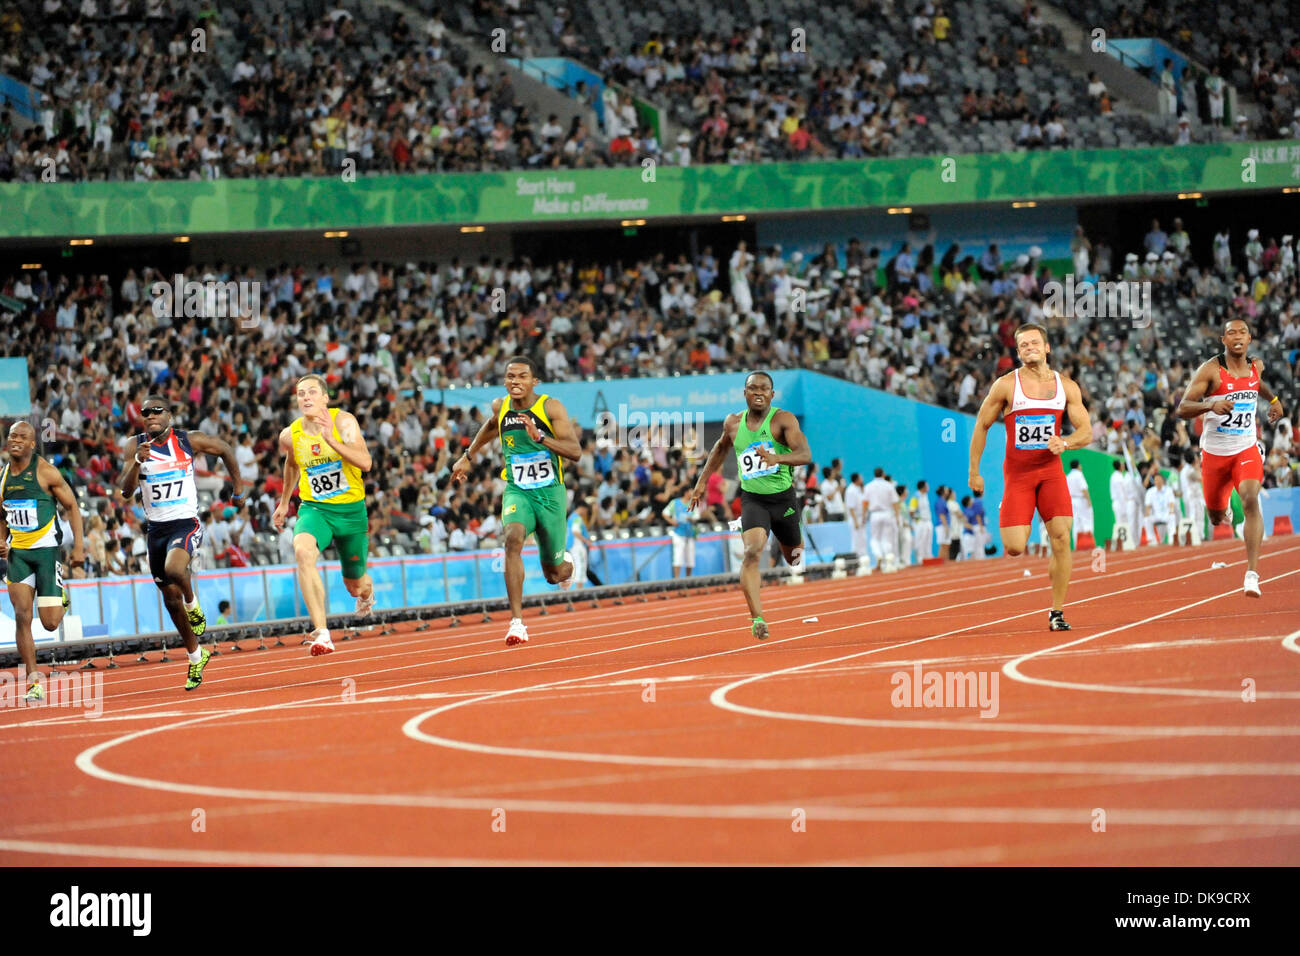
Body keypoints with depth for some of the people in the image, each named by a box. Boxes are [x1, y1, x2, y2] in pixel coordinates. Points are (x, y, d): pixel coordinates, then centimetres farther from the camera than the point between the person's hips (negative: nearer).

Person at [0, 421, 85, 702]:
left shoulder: (46, 472, -8)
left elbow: (72, 506, -2)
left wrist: (79, 545, -10)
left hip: (47, 550, -4)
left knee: (50, 623, -5)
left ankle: (61, 598, 32)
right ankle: (33, 682, -3)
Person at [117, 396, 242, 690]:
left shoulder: (189, 441, -6)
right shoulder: (135, 446, -2)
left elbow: (225, 450, 13)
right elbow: (126, 491, -11)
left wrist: (237, 485, 17)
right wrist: (137, 462, -26)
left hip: (187, 524, -4)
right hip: (156, 529, 4)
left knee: (174, 568, -35)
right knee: (170, 598, 10)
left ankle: (193, 604, -2)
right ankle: (196, 656, 29)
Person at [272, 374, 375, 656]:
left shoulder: (343, 421, -12)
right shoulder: (290, 435, -3)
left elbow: (365, 463, -23)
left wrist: (331, 439, -33)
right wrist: (284, 502, 29)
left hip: (351, 509, 0)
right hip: (314, 508, 1)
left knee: (355, 585, 13)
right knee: (303, 551, -35)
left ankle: (367, 591, 57)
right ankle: (321, 633, -38)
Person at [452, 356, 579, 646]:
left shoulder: (551, 407, -11)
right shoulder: (500, 407, 1)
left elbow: (575, 451, -19)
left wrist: (539, 437, -31)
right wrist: (468, 456, 30)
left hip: (550, 493, -1)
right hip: (517, 491, 1)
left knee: (556, 574, 8)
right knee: (513, 538, -31)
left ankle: (566, 563, 50)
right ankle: (517, 622, -33)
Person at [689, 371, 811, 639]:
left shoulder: (783, 420, -12)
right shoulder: (733, 423, 1)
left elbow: (806, 455, -25)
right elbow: (721, 447, 23)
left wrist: (777, 458, -43)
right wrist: (702, 481, 22)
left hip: (783, 498, -1)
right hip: (752, 499, 1)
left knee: (794, 558, 19)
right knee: (752, 552, -25)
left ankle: (797, 545, 60)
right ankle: (757, 619, -29)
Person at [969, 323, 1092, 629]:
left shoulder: (1066, 386, 3)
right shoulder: (1006, 385, -4)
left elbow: (1087, 432, 3)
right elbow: (982, 426, 5)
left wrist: (1065, 442, -19)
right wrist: (974, 472, 4)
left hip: (1051, 469, 2)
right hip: (1017, 472, -2)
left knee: (1061, 537, -13)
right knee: (1014, 548, -12)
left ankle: (1057, 612, -2)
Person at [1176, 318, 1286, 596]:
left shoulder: (1257, 367, 2)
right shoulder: (1210, 370, -13)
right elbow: (1183, 408, -19)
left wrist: (1274, 399, 23)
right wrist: (1211, 405, -35)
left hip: (1246, 450, 1)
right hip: (1215, 453, -1)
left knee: (1251, 500, -25)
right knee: (1216, 517, 15)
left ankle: (1252, 574, -30)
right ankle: (1225, 509, 57)